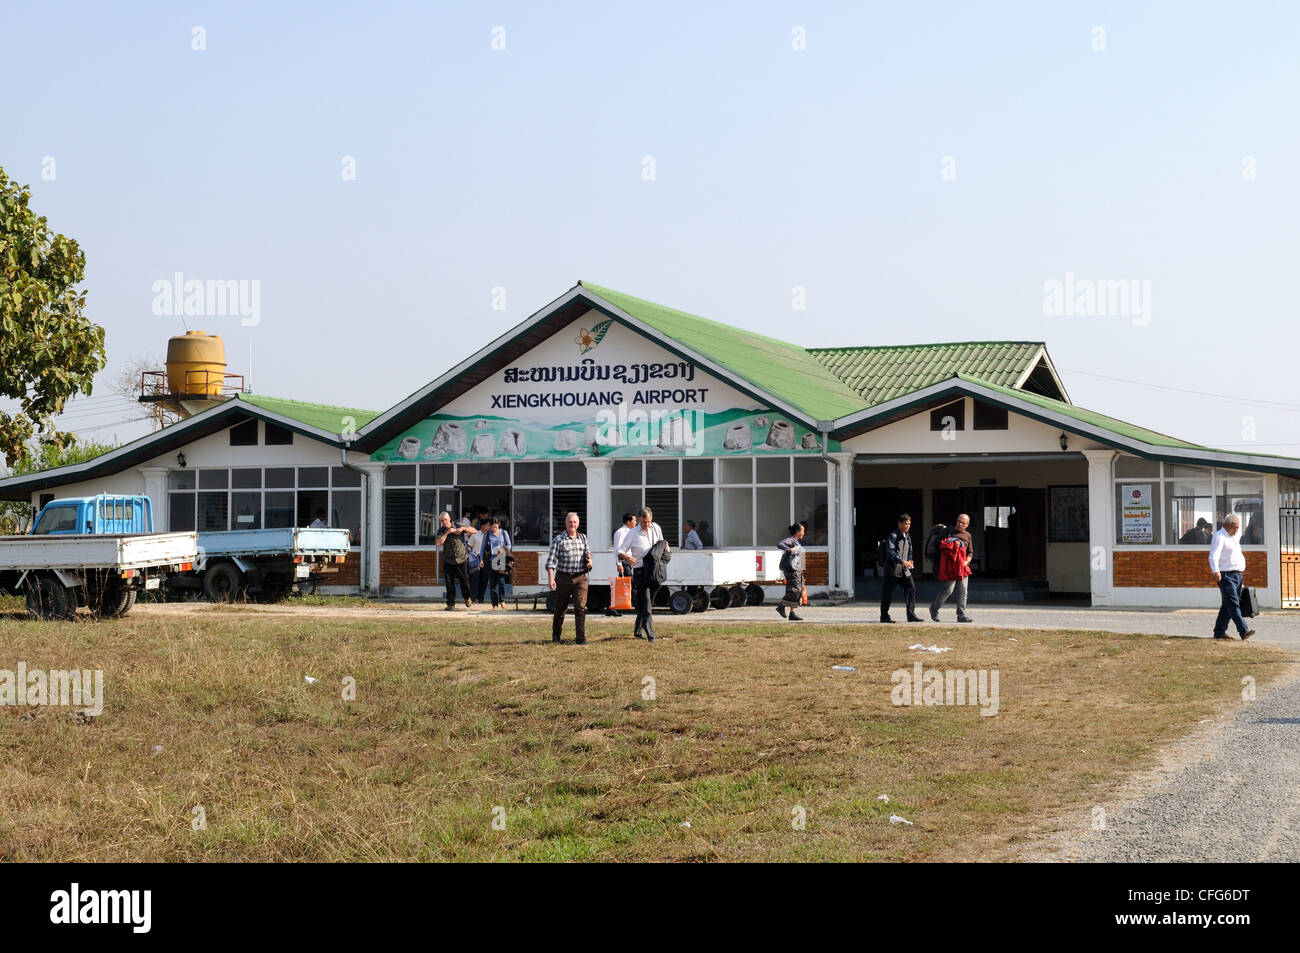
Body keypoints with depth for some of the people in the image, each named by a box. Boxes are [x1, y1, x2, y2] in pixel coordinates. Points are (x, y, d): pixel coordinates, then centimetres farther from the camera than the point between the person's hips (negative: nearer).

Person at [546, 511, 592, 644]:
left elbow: (587, 552, 27)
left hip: (580, 578, 2)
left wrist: (589, 559, 3)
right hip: (563, 578, -2)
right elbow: (551, 560, -8)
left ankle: (581, 638, -10)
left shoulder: (583, 537, 10)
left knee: (581, 608, -10)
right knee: (560, 609, 9)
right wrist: (550, 578, -17)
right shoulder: (559, 539, -3)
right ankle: (555, 636, 27)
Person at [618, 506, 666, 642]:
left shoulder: (656, 528, 9)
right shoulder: (633, 533, -6)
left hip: (654, 569, 5)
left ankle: (638, 630, 26)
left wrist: (665, 547, -2)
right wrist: (626, 557, -30)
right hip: (640, 571, -5)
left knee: (649, 601, 11)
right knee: (645, 603, -12)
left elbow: (661, 546, 23)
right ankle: (650, 635, -15)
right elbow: (620, 551, -7)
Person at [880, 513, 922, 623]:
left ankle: (911, 615, -2)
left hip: (905, 570, 7)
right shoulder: (893, 536, -9)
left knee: (911, 589, -5)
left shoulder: (908, 537, 14)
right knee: (888, 593, 1)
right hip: (893, 569, -6)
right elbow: (890, 552, -20)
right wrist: (902, 561, -30)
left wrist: (910, 561, 3)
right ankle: (884, 616, 12)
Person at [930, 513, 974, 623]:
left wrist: (967, 561, 2)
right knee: (948, 589, -10)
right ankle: (934, 608, 9)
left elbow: (970, 552, 20)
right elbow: (941, 546, 10)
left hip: (962, 567, 5)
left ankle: (961, 615, 3)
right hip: (950, 566, -5)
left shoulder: (968, 535, 17)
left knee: (963, 591, 0)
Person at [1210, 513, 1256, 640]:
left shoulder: (1234, 537, 21)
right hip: (1226, 576, -9)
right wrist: (1216, 571, -34)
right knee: (1233, 604, -15)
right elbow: (1213, 556, -21)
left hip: (1237, 576, 9)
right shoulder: (1219, 537, -9)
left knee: (1227, 605, 10)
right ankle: (1243, 631, -24)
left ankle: (1219, 632, 15)